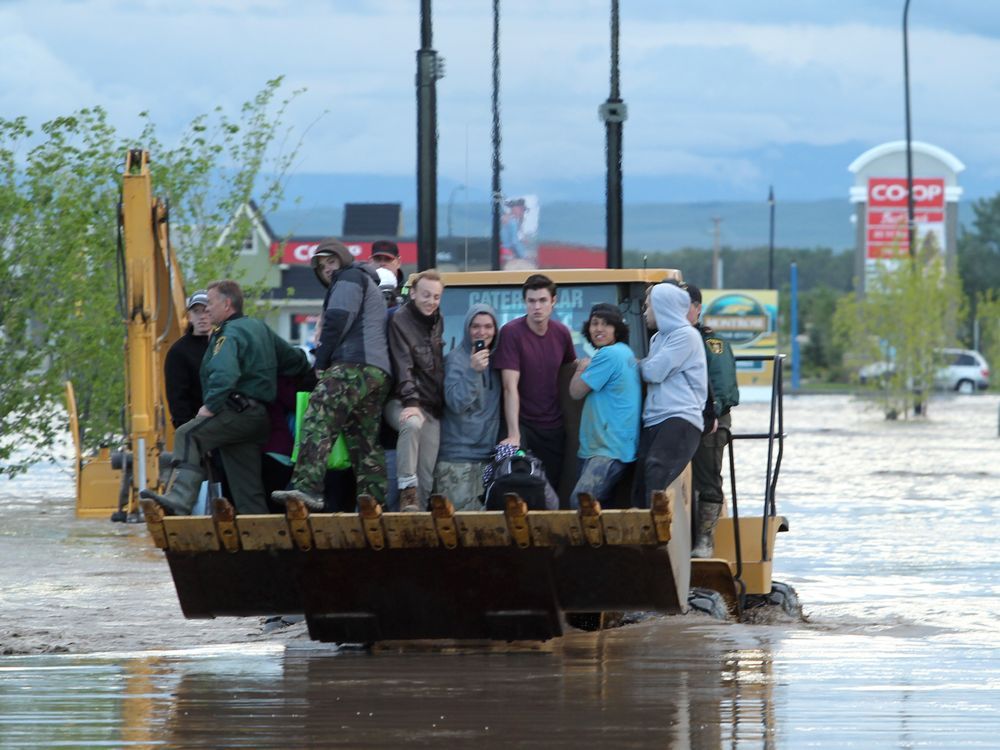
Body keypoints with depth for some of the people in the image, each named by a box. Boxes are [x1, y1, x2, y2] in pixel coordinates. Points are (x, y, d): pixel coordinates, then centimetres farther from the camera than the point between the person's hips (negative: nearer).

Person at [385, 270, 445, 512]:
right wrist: (410, 401, -29)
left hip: (432, 407, 7)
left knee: (427, 474, -4)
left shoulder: (437, 321, 15)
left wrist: (441, 405, 17)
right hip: (402, 401, -7)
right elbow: (403, 366, -18)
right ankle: (407, 490, -34)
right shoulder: (400, 321, -7)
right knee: (412, 424, -38)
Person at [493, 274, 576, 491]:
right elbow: (510, 386, -18)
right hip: (522, 423, -4)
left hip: (554, 425, 4)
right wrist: (513, 434, -25)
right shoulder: (512, 332, -12)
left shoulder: (561, 333, 3)